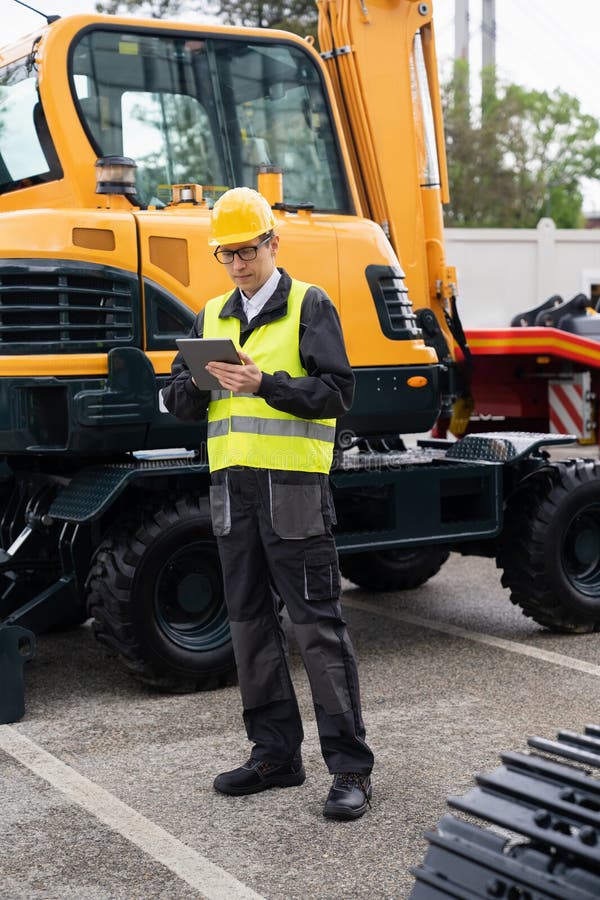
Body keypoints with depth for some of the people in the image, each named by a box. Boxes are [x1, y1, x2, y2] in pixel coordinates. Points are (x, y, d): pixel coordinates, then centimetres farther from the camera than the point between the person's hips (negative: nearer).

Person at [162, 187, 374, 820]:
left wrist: (266, 383, -21)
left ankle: (350, 767, -1)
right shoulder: (212, 317, 18)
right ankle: (275, 754, 21)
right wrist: (200, 380, -10)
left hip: (294, 484, -6)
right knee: (250, 624, 10)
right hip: (232, 485, 6)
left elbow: (335, 392, -8)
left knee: (317, 625, -6)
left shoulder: (309, 305, 2)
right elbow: (178, 403, 12)